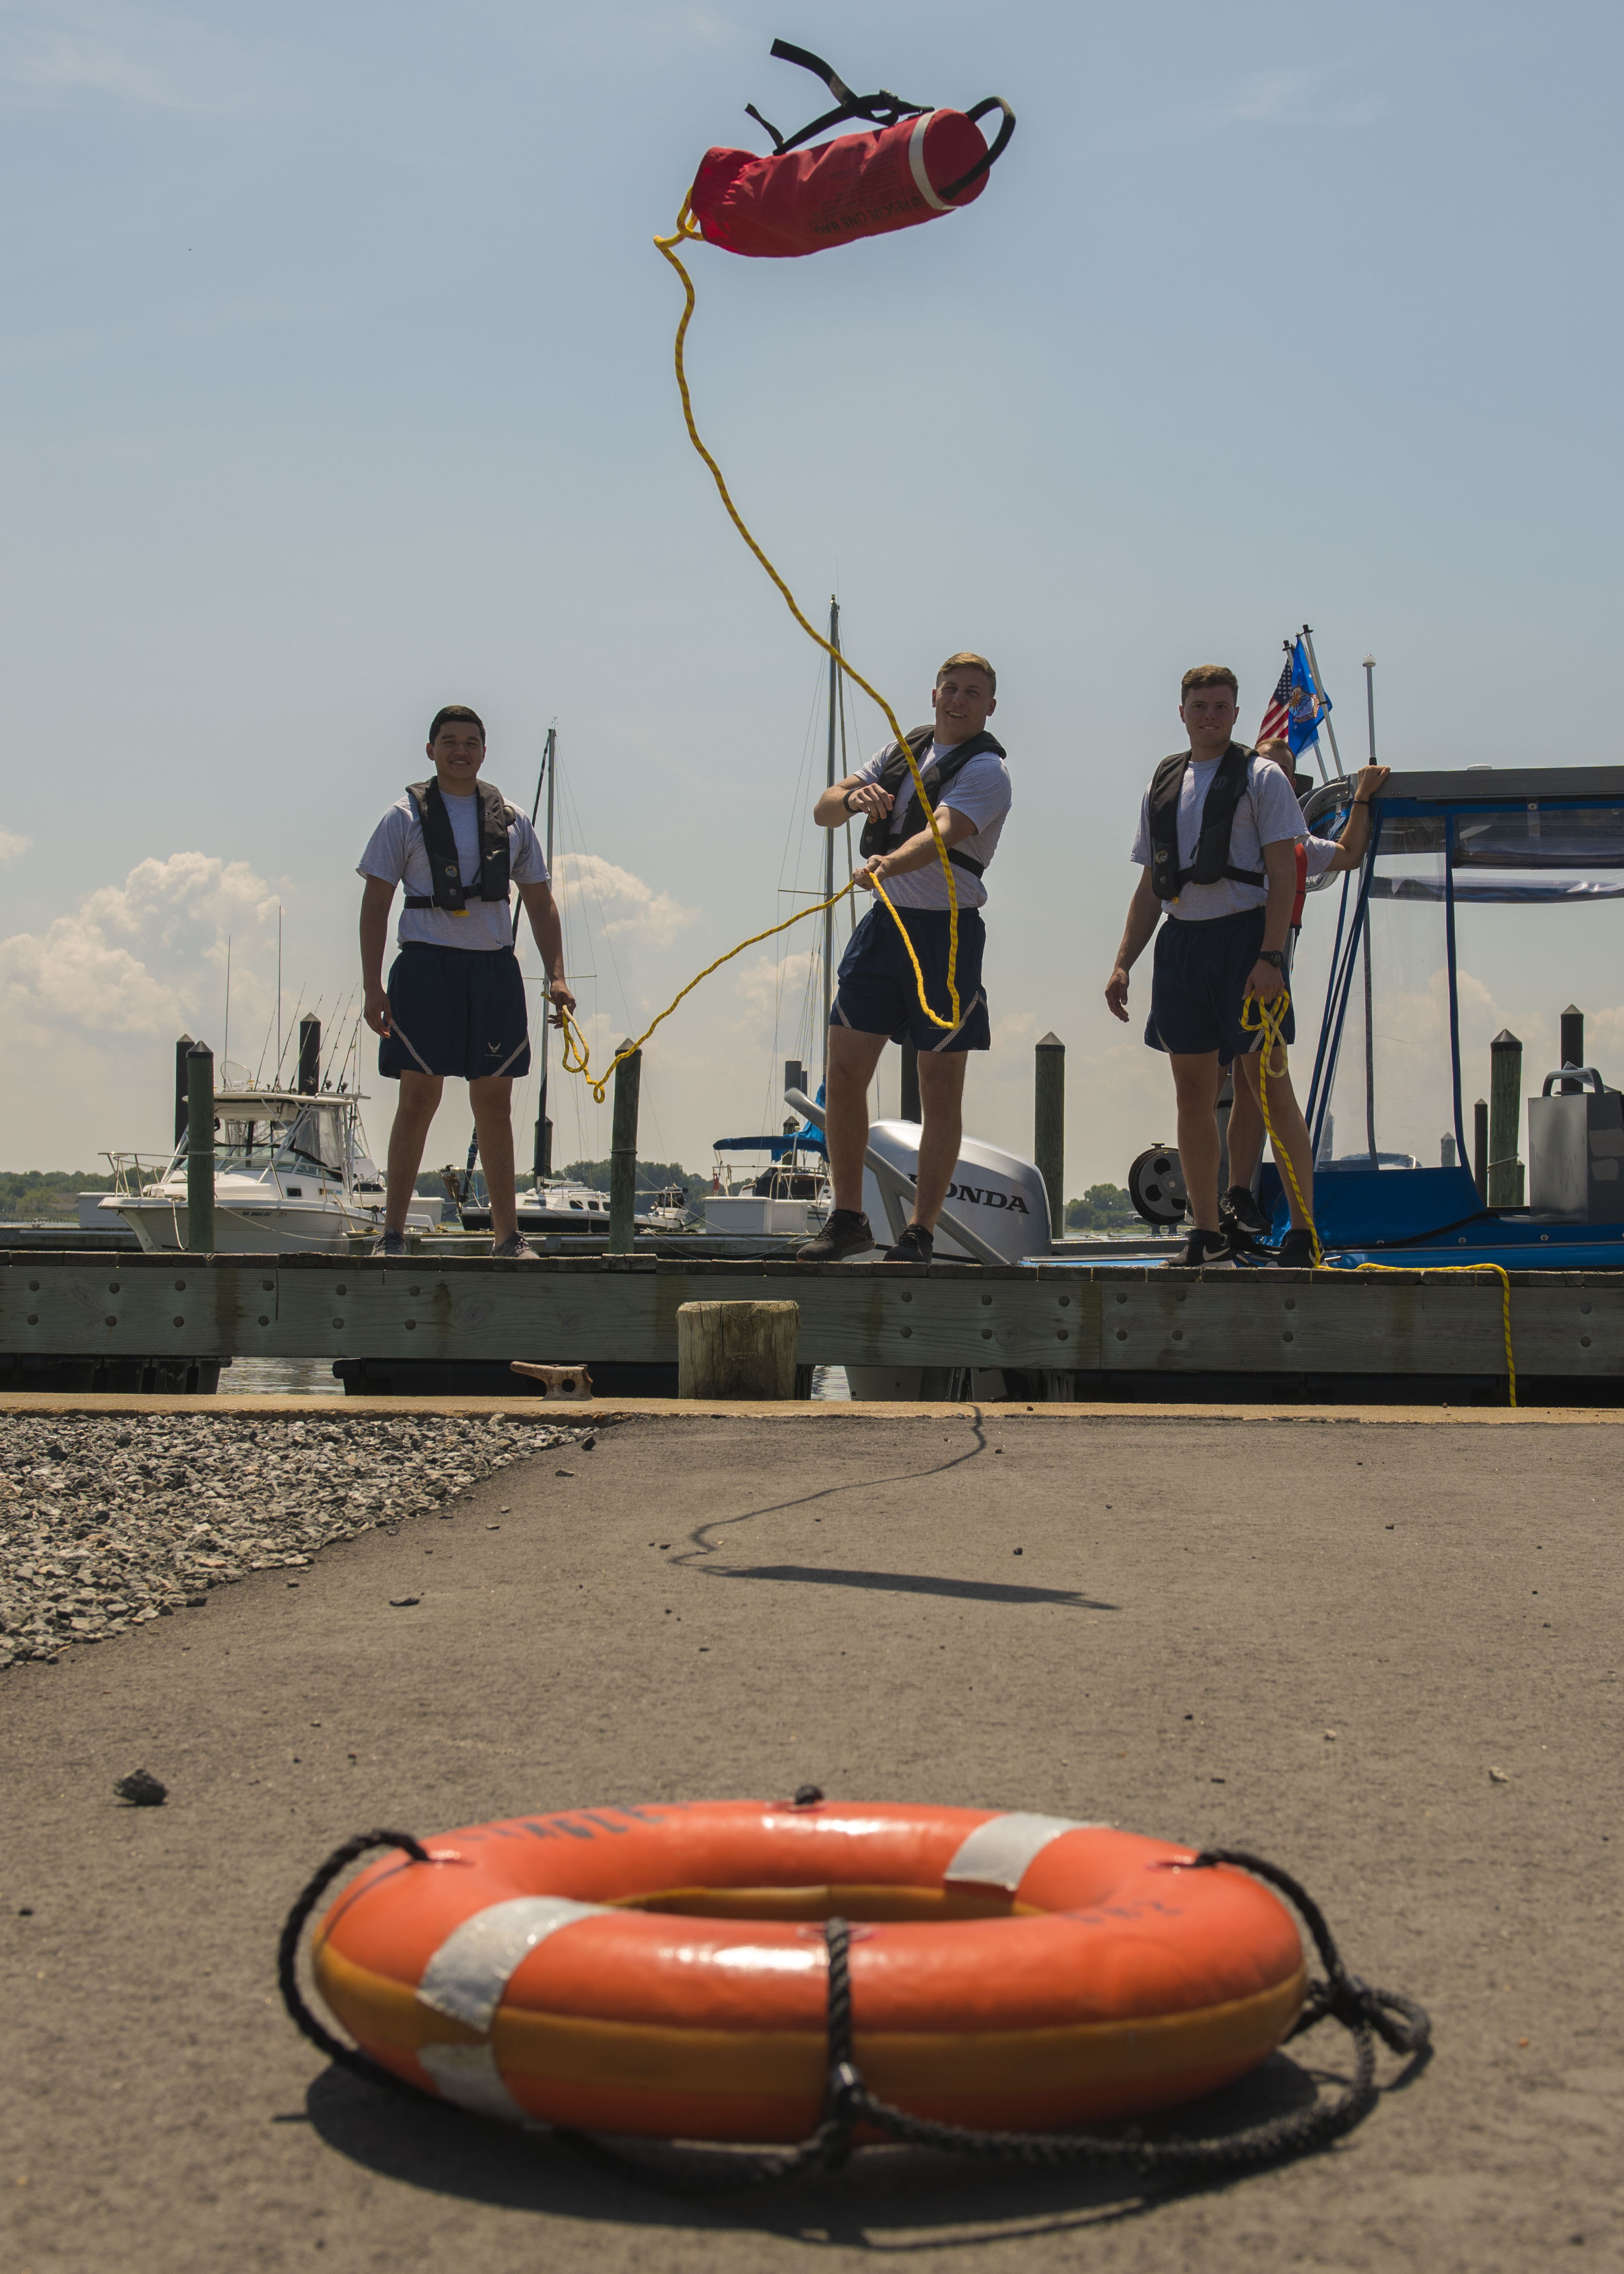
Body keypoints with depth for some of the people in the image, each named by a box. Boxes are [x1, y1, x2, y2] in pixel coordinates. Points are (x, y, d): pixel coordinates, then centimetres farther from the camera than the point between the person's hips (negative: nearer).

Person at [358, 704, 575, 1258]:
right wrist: (372, 985, -8)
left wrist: (556, 977, 3)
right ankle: (392, 1234, 1)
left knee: (494, 1106, 6)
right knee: (418, 1099, -5)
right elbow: (375, 904, 1)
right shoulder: (406, 816, 3)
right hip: (426, 967, -3)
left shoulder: (510, 821, 13)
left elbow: (540, 903, 15)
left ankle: (507, 1235, 12)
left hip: (494, 969, 3)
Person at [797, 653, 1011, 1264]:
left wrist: (888, 864, -45)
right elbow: (823, 811, 8)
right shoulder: (903, 749, 13)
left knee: (940, 1090, -1)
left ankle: (920, 1233, 7)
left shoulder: (987, 769, -7)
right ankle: (847, 1220, 13)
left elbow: (942, 834, -26)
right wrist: (852, 798, -16)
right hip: (885, 922, 6)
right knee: (844, 1073, 1)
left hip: (947, 932, -6)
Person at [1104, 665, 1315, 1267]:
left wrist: (1270, 956, -17)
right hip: (1180, 941, 5)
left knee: (1269, 1087, -7)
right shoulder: (1162, 787, 16)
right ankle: (1207, 1235, 13)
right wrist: (1122, 963, 10)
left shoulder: (1261, 777, 1)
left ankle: (1303, 1233, -4)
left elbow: (1284, 874, -6)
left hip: (1244, 934, -5)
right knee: (1193, 1093, 6)